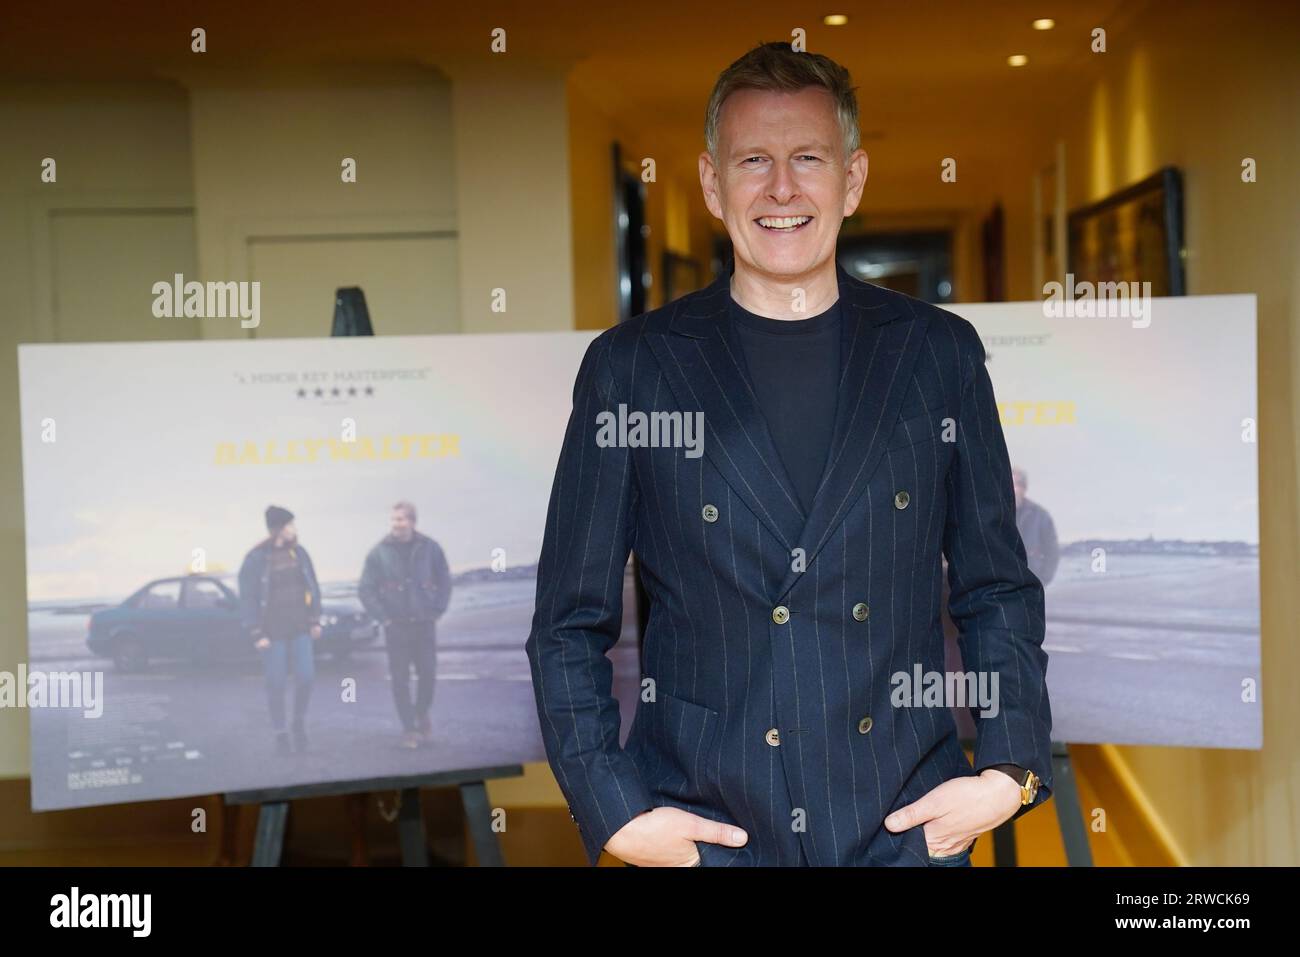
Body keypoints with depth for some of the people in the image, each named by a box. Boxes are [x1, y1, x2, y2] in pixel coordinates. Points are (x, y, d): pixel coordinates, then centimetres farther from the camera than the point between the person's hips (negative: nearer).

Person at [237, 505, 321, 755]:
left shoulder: (298, 552, 3)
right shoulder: (256, 558, -9)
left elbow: (312, 586, 10)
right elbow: (248, 597, -7)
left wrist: (315, 620, 6)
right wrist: (257, 634, -10)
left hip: (300, 629, 3)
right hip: (273, 631, -3)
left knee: (306, 677, -5)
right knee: (276, 684, 1)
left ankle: (299, 722, 20)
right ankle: (280, 733, 16)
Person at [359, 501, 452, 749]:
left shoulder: (429, 548, 0)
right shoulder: (379, 553, -3)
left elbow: (444, 581, 9)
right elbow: (366, 589, 1)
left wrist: (437, 610, 2)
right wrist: (383, 617, -4)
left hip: (425, 624, 1)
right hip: (396, 625, -1)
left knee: (427, 673, 0)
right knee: (400, 679, -1)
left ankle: (422, 715, 26)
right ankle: (409, 728, 8)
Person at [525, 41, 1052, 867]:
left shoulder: (940, 352, 2)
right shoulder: (630, 365, -3)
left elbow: (1000, 591, 8)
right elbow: (569, 624, 0)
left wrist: (1009, 772, -3)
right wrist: (614, 812, -7)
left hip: (910, 827, 2)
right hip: (704, 828, -1)